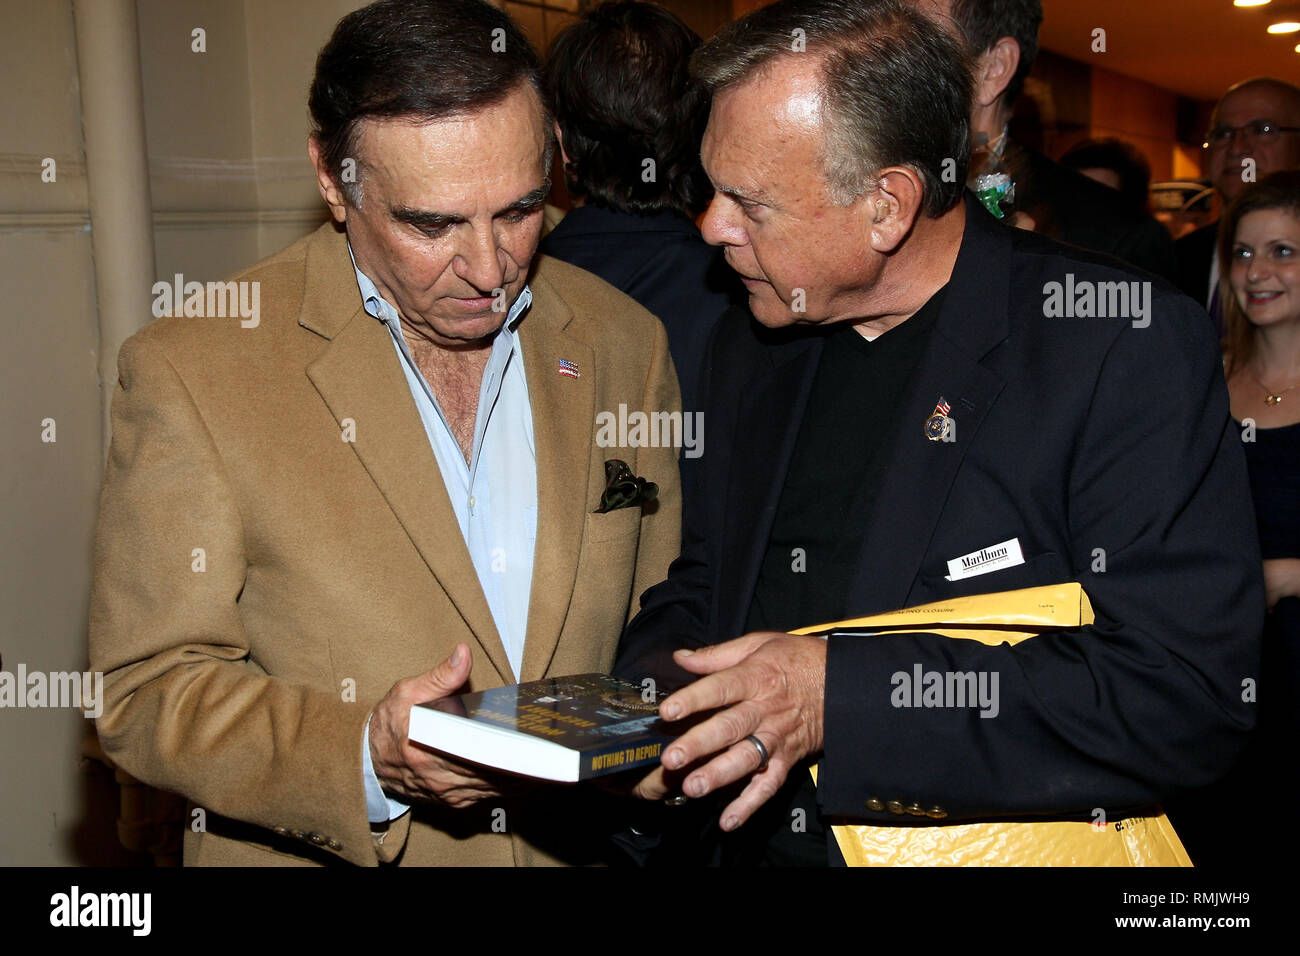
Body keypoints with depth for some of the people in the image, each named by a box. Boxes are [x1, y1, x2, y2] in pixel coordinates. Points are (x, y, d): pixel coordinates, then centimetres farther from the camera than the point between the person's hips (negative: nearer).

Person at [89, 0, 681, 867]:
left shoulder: (624, 344, -1)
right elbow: (146, 692, -10)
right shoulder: (193, 369, -12)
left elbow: (660, 627, 9)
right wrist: (365, 759, -23)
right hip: (311, 852, -2)